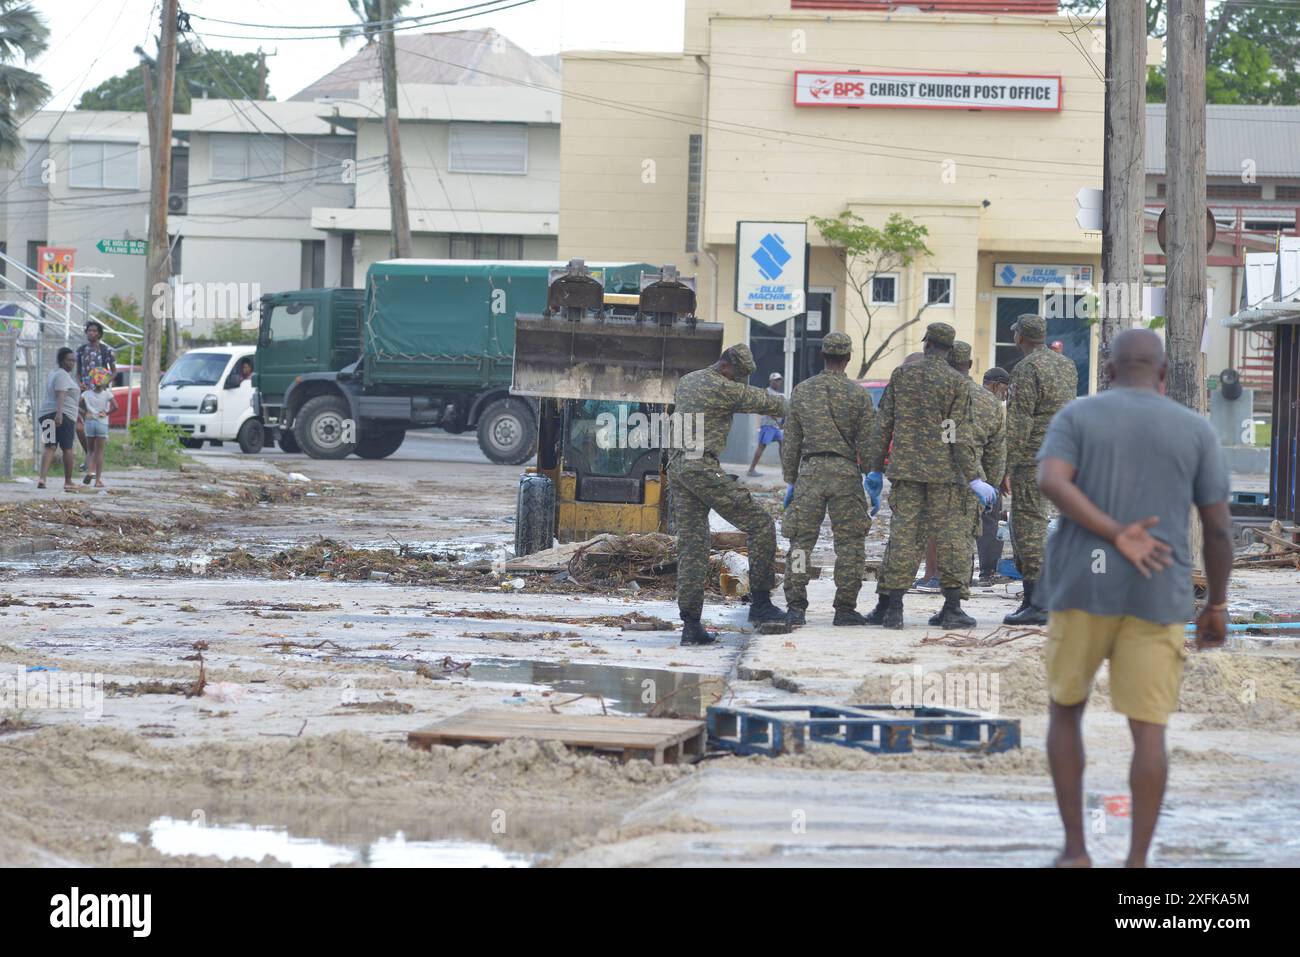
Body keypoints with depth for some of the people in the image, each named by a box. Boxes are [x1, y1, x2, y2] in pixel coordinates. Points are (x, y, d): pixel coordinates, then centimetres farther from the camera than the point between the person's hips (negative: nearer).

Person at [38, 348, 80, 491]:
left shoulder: (53, 373, 21)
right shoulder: (63, 375, -10)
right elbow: (60, 395, -25)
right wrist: (59, 413, -38)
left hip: (46, 413, 8)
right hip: (64, 415, -8)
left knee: (50, 447, -2)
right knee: (67, 448, 3)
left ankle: (42, 478, -22)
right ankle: (68, 482, 10)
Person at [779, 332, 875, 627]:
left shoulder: (801, 391, 6)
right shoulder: (857, 393, -1)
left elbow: (791, 441, 9)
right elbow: (867, 442, -1)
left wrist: (790, 481, 15)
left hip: (810, 470, 2)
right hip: (845, 471, -2)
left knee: (801, 539, 5)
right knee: (849, 542, 4)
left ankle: (795, 607, -1)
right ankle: (845, 608, 1)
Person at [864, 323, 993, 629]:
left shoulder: (901, 375, 5)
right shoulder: (956, 382, -4)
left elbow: (883, 424, 7)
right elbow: (959, 435, -8)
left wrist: (874, 467, 14)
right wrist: (973, 478, -6)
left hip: (905, 468, 3)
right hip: (944, 472, -3)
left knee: (903, 534, 5)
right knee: (952, 535, 2)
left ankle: (889, 606, 3)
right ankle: (952, 608, -1)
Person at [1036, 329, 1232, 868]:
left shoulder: (1076, 418, 2)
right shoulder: (1196, 431, 3)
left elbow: (1050, 483, -17)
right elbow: (1219, 527, 1)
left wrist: (1117, 538, -19)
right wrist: (1217, 605, 12)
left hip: (1083, 587, 0)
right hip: (1155, 599, 0)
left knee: (1065, 709, 18)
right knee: (1148, 732, 4)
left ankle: (1075, 851, 11)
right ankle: (1136, 869, -5)